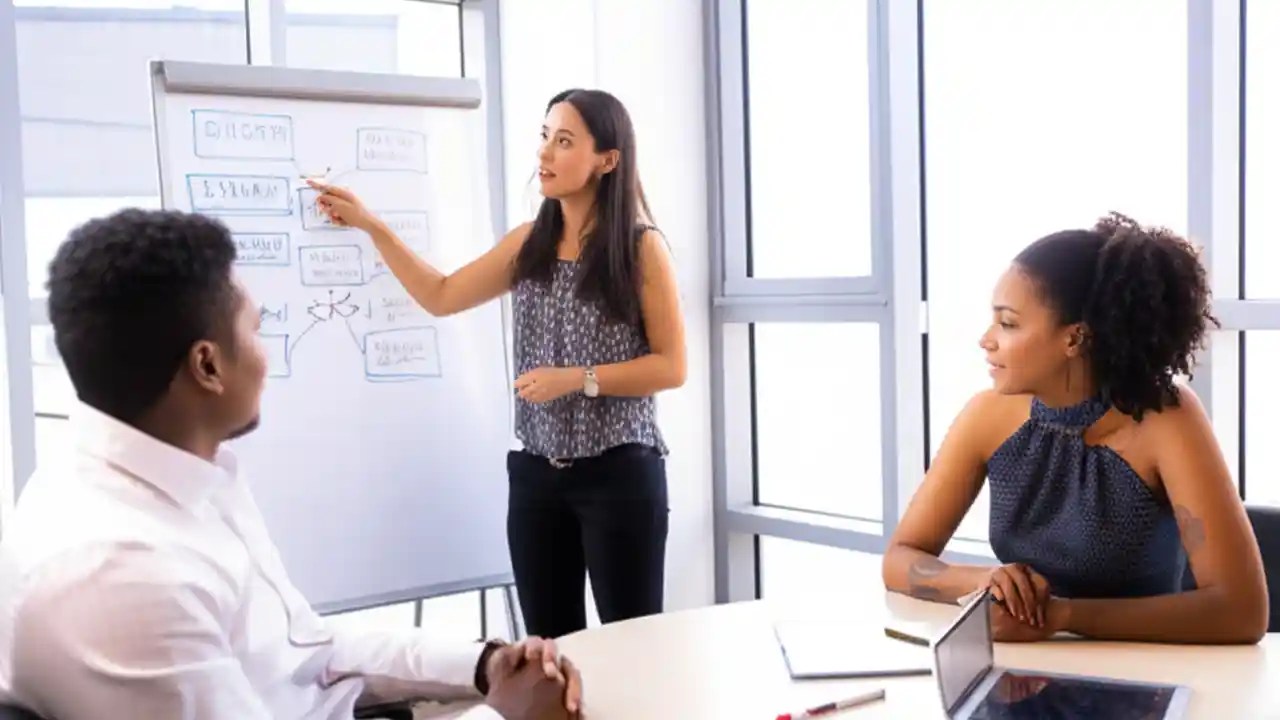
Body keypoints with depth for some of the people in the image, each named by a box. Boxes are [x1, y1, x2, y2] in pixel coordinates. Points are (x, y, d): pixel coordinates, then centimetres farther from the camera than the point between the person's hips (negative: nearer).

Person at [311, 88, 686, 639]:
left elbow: (671, 367, -8)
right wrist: (369, 225, 8)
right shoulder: (528, 244, 7)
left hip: (619, 474, -5)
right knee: (548, 649, 11)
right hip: (537, 474, 5)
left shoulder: (641, 247, -7)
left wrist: (577, 379, -17)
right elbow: (441, 296, 13)